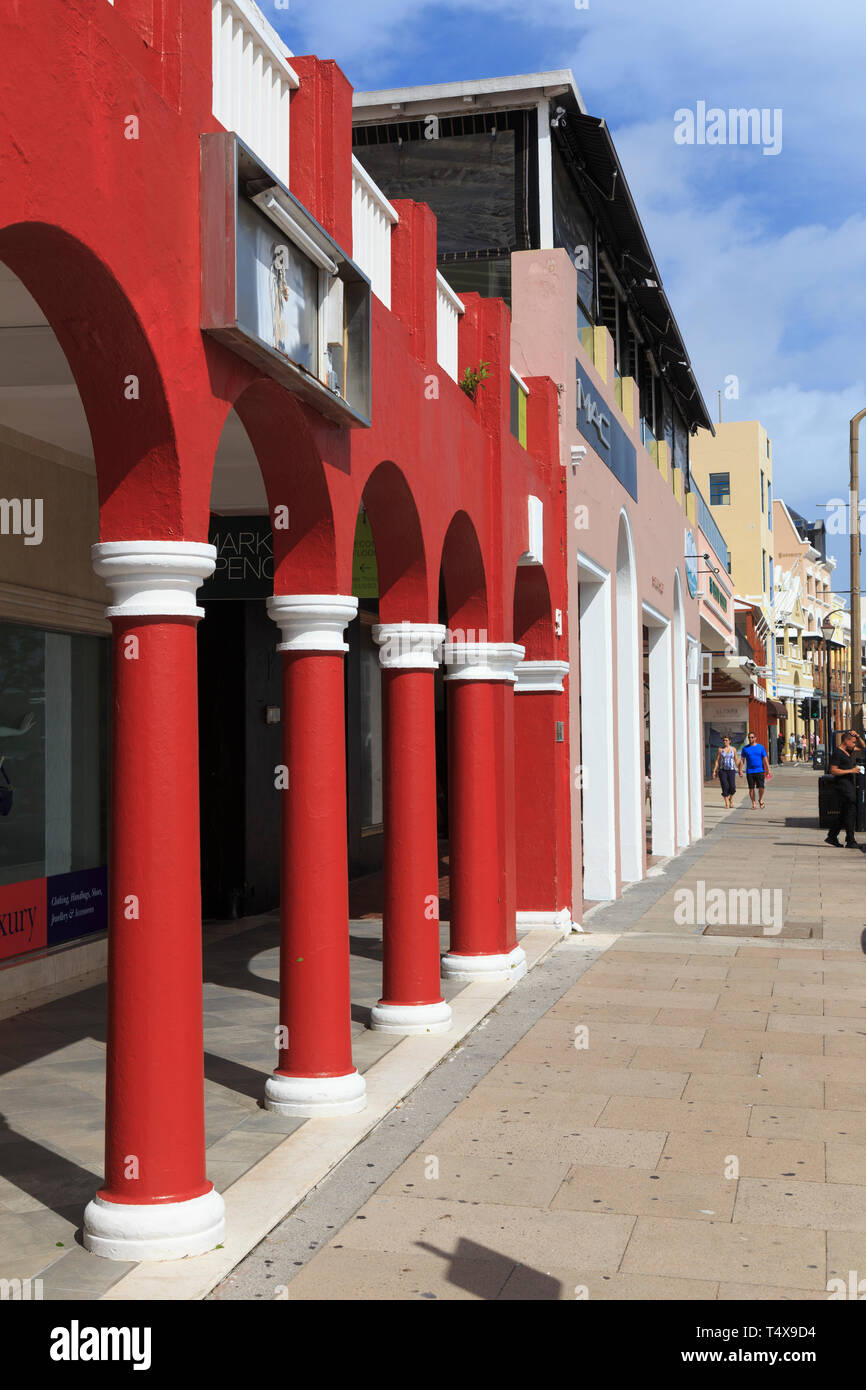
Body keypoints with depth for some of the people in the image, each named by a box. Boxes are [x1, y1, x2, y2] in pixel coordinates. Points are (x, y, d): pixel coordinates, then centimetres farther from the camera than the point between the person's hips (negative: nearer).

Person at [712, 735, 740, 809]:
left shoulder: (733, 749, 5)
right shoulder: (720, 749, 2)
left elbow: (736, 760, 8)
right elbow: (717, 761, 1)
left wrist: (740, 770, 3)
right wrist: (714, 771, -5)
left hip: (731, 770, 0)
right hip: (722, 770, 0)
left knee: (732, 787, -11)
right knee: (725, 787, -8)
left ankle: (730, 797, 21)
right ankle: (727, 803, 1)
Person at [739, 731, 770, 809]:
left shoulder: (761, 747, 3)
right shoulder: (745, 748, 5)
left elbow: (765, 759, 3)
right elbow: (742, 760, 7)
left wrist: (768, 770, -3)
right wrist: (740, 770, 0)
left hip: (759, 771, -1)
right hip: (749, 772, 1)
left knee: (761, 787, -8)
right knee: (751, 788, 2)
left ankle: (761, 800, 18)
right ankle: (753, 803, 13)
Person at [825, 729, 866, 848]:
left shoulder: (848, 751, 16)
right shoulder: (837, 753, -12)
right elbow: (833, 771, -18)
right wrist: (851, 771, -19)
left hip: (850, 785, 10)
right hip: (844, 785, -10)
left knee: (845, 814, 11)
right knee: (851, 813, -9)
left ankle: (832, 837, 17)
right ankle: (850, 842, -6)